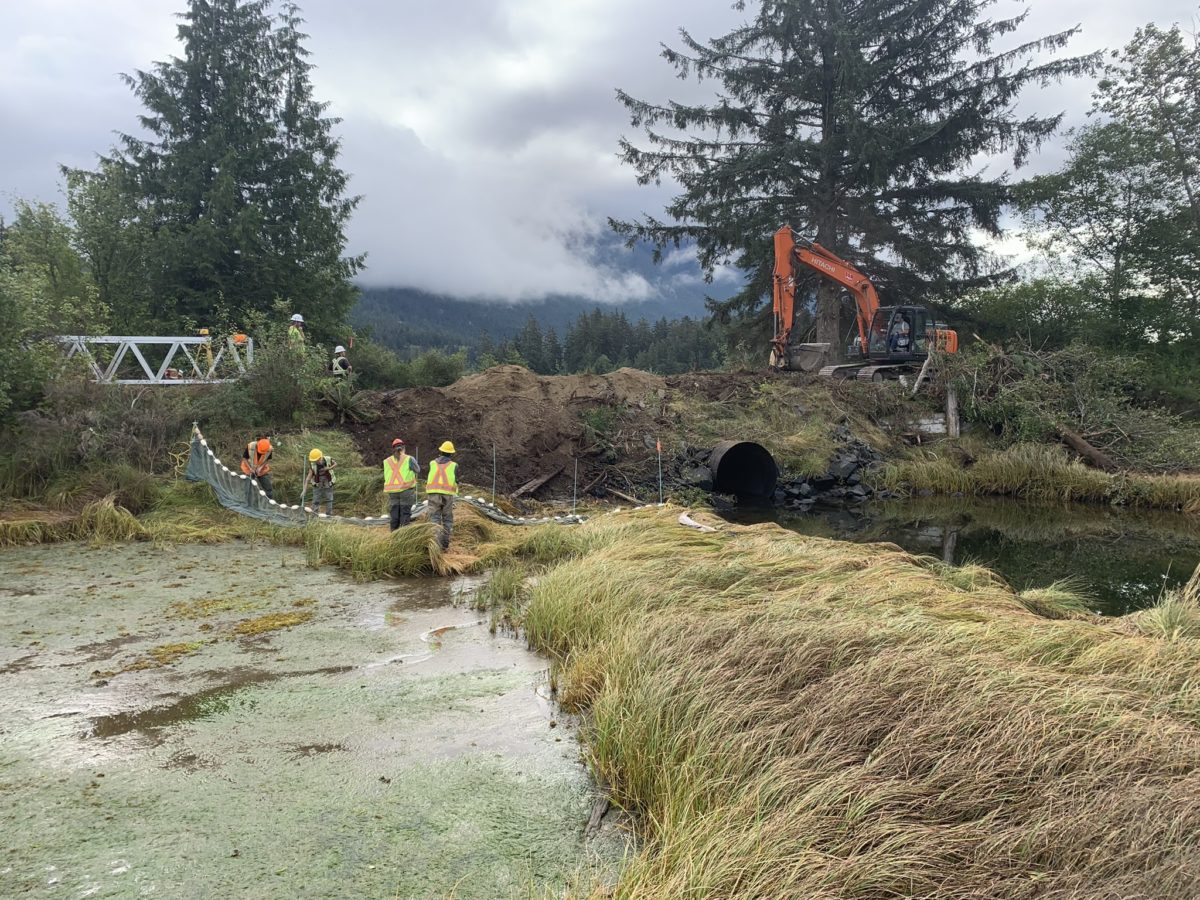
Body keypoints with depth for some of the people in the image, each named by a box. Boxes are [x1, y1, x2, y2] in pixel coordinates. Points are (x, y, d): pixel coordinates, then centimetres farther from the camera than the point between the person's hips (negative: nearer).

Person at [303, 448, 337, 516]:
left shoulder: (328, 460, -20)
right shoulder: (312, 465, -23)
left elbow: (336, 464, 2)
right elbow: (308, 478, -24)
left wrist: (329, 468, -20)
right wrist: (304, 490, -32)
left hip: (328, 485, 1)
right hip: (317, 486, -1)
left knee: (329, 502, 4)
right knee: (316, 502, 0)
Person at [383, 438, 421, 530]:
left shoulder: (387, 461, 6)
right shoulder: (409, 459, -3)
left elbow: (386, 476, 12)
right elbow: (418, 470, 9)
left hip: (392, 492, 3)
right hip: (406, 490, -3)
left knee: (394, 515, 9)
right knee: (405, 513, 0)